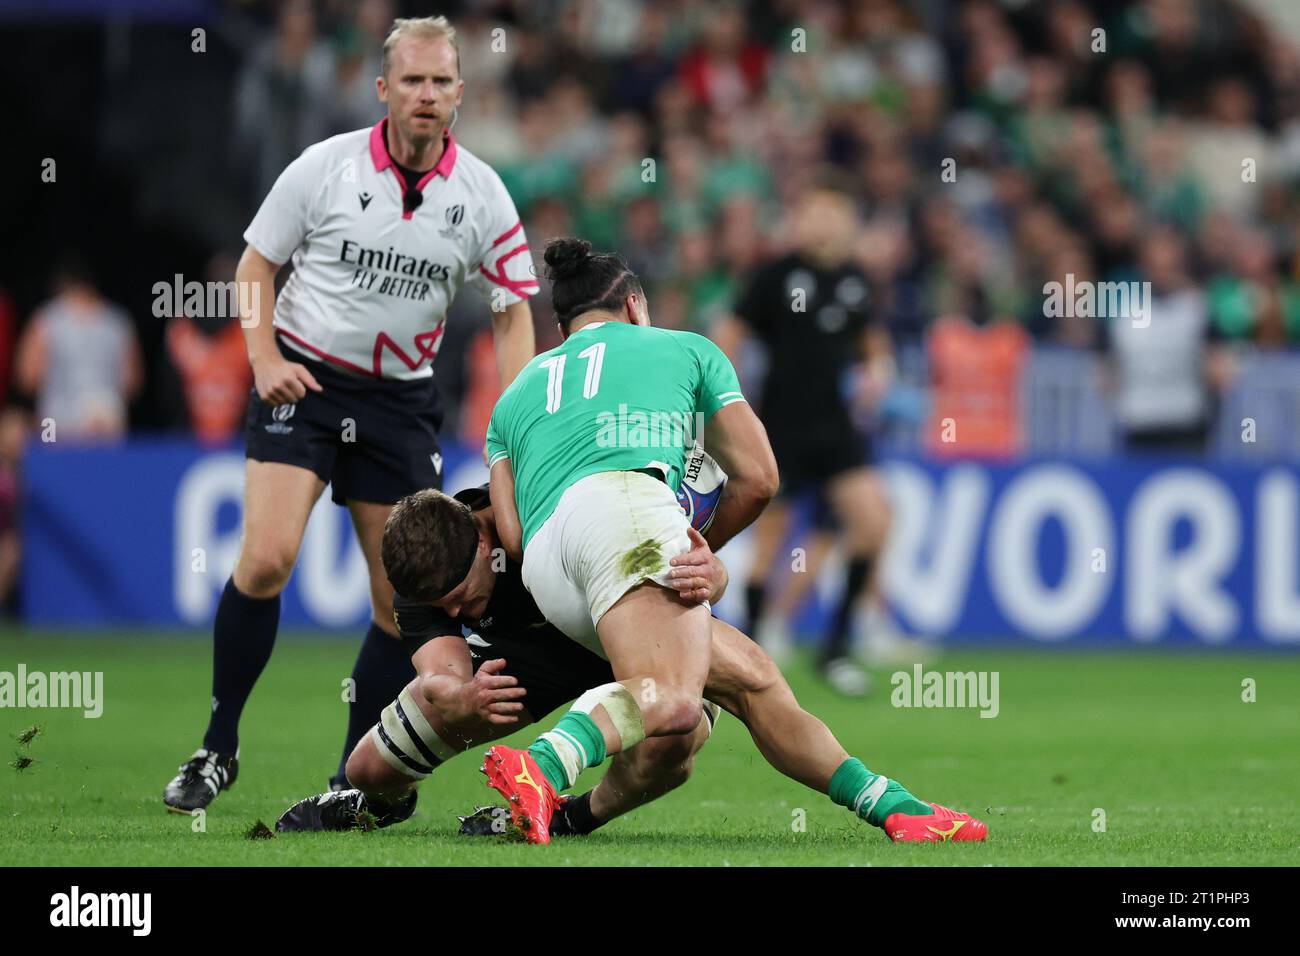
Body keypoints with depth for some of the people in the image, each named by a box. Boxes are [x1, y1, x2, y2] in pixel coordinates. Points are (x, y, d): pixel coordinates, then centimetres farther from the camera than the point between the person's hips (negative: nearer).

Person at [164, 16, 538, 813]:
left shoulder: (482, 194, -2)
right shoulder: (326, 167, -8)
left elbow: (514, 312, 4)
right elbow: (257, 262, 3)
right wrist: (265, 359, -11)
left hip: (401, 400, 3)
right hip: (303, 383, -3)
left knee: (404, 598, -1)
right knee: (267, 557, -20)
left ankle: (355, 780, 13)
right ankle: (218, 749, -4)